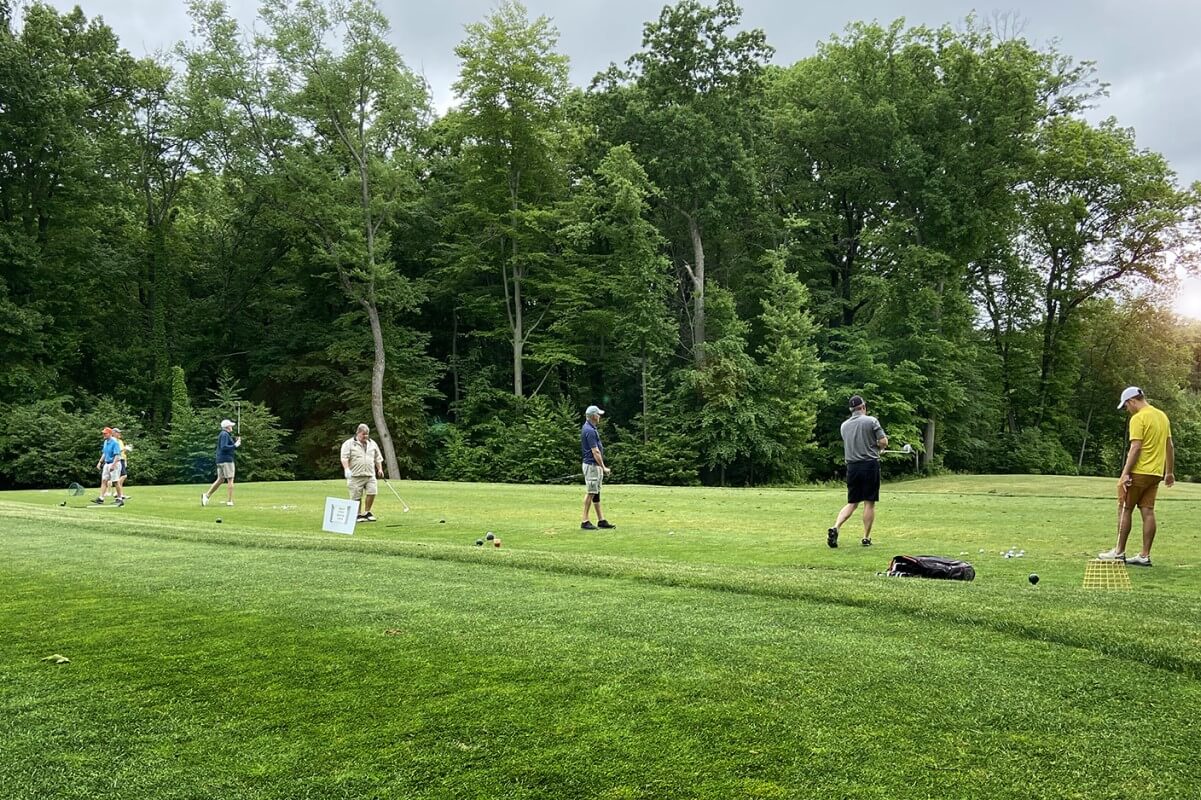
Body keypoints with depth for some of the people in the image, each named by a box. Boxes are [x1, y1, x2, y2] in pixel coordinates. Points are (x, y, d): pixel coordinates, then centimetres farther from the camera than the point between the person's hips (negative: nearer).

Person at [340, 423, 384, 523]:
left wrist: (380, 469, 14)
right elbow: (344, 458, -9)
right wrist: (346, 469, -22)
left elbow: (378, 458, 22)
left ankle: (367, 512, 10)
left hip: (370, 475, 4)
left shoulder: (372, 443, 15)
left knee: (372, 492, -8)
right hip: (355, 476, -4)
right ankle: (358, 515, 12)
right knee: (356, 497, -1)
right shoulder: (349, 444, 0)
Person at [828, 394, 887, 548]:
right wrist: (876, 445, 13)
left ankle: (835, 528, -9)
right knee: (869, 503, 4)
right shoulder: (871, 421, -5)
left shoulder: (844, 426, 9)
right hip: (870, 464, -4)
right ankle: (866, 538, 7)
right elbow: (883, 442, -8)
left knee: (852, 503, 11)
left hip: (852, 466, 4)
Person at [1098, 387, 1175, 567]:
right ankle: (1145, 556, 7)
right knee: (1148, 512, 6)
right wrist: (1169, 472, 23)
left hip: (1139, 472, -8)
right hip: (1156, 473, 8)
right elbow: (1170, 446, 18)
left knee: (1124, 509, 1)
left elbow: (1136, 448, -19)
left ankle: (1119, 552, 5)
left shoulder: (1138, 418, -13)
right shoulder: (1162, 416, 14)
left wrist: (1125, 473, -19)